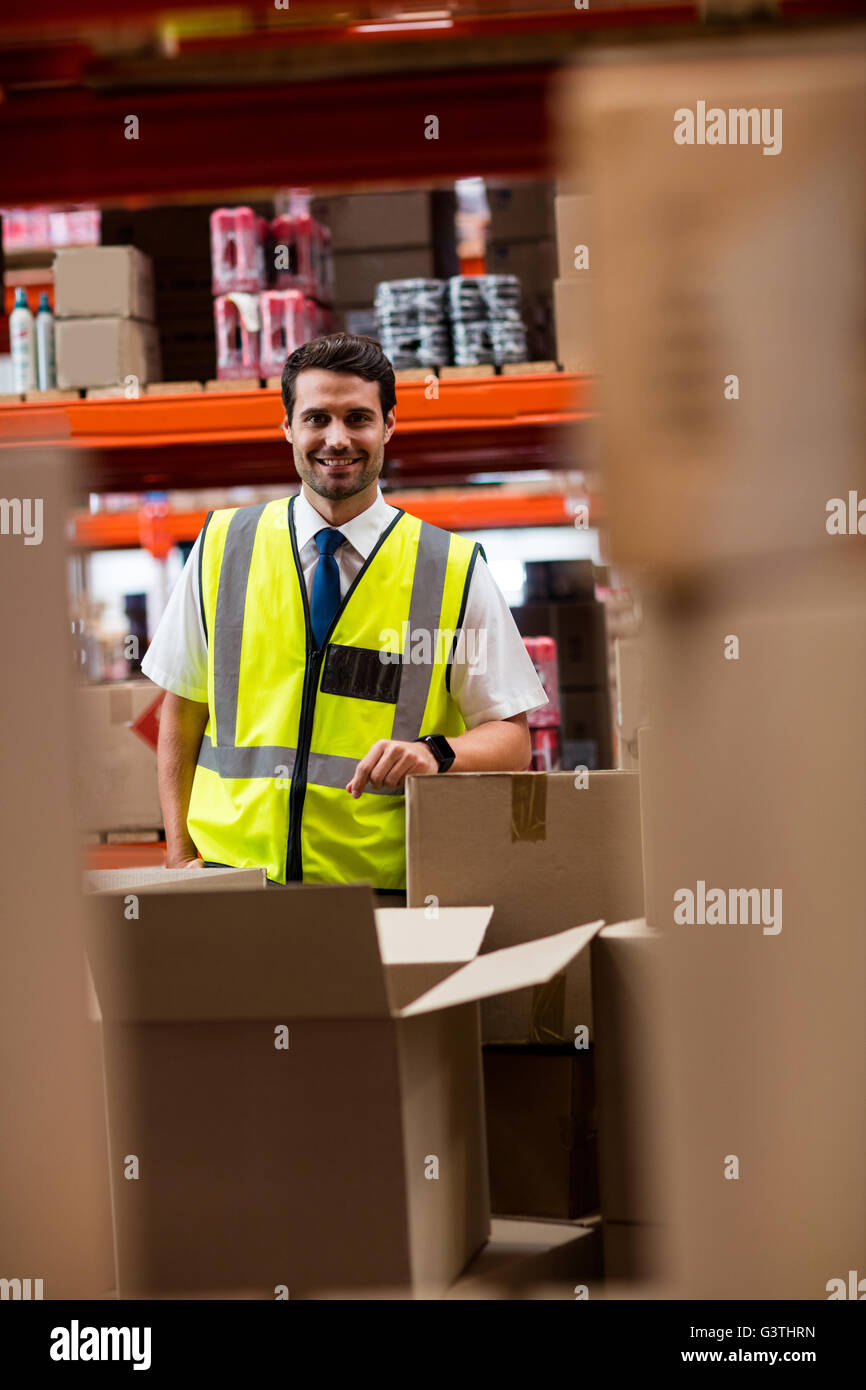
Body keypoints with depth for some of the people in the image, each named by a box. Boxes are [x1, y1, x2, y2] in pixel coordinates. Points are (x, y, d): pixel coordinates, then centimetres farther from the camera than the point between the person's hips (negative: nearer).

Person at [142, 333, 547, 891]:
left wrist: (436, 754, -15)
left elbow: (512, 740, 6)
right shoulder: (221, 548, 9)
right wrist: (180, 857, 6)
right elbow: (182, 710, 15)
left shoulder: (455, 570, 4)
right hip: (232, 875, 0)